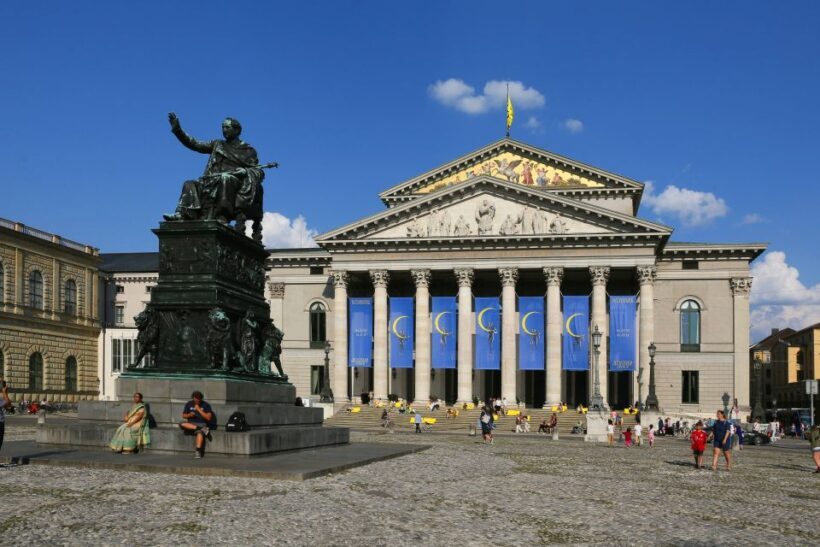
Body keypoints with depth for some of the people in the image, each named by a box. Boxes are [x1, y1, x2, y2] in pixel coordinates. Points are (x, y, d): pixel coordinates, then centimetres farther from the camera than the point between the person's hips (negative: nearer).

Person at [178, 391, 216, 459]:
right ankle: (202, 429, -33)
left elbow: (208, 418, -10)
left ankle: (198, 451, -42)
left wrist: (199, 410, -15)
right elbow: (184, 415, 12)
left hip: (202, 424, -3)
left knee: (200, 432, -39)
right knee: (181, 424, -31)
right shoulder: (189, 404, 7)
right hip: (191, 424, 3)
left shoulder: (206, 405, -2)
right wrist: (189, 415, -10)